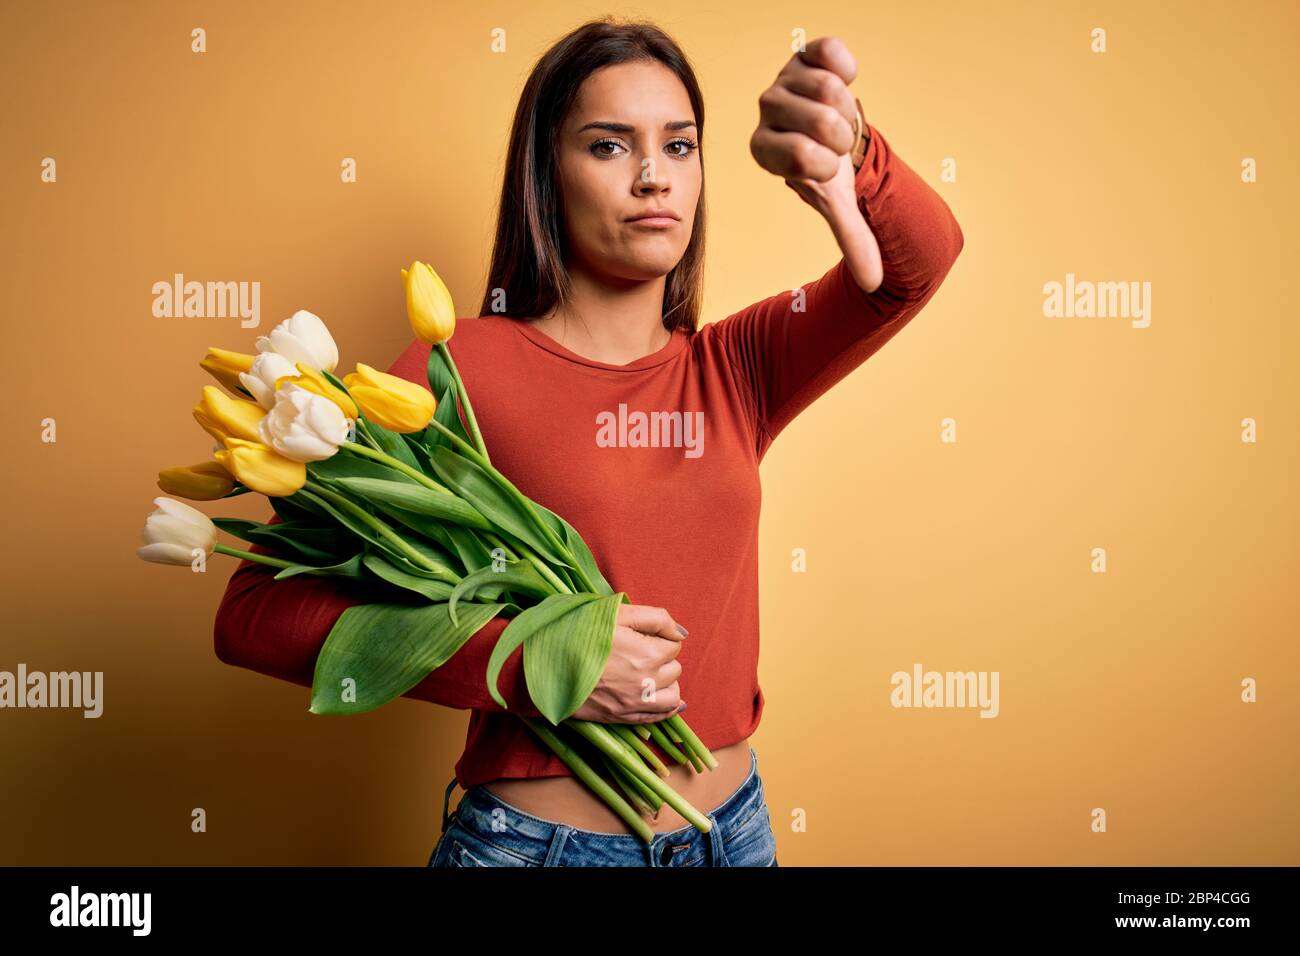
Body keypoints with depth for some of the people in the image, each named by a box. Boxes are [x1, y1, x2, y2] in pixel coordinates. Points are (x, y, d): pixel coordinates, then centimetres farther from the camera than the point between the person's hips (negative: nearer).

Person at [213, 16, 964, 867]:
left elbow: (922, 257, -10)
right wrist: (526, 666, -23)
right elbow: (254, 613, -14)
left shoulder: (731, 370, 2)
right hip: (535, 835, -4)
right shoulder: (458, 370, -11)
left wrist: (849, 155, -32)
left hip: (735, 828, 5)